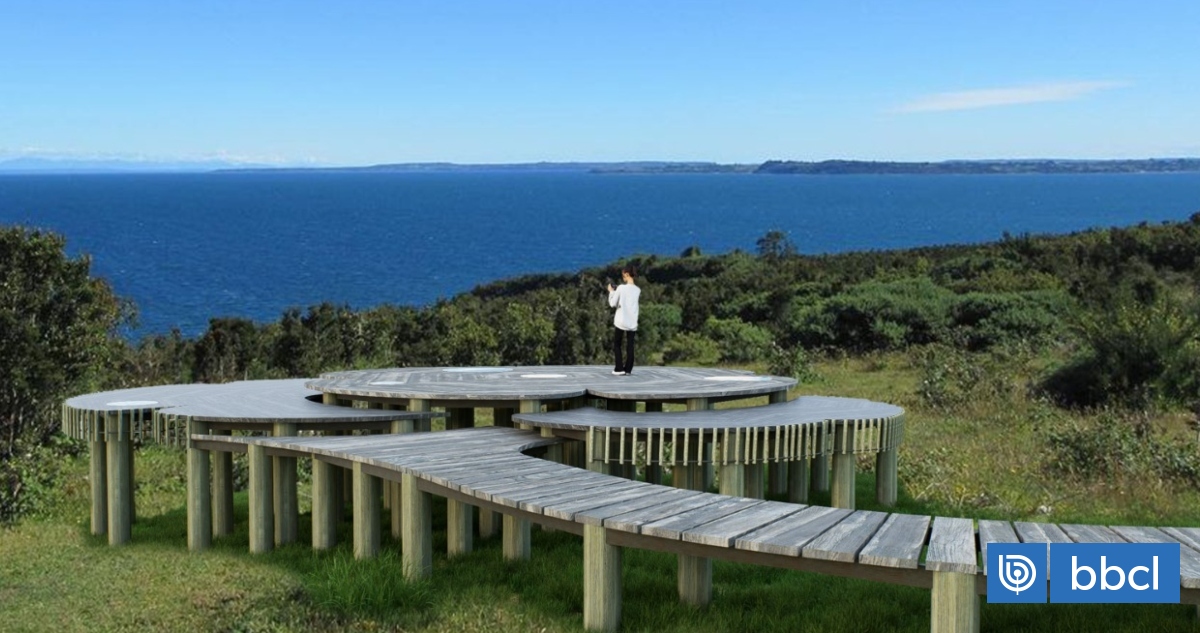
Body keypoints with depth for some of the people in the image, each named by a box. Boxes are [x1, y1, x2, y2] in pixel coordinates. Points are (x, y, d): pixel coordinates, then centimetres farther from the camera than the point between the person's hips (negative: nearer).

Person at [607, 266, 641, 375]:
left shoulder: (621, 288, -11)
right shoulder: (637, 290, 3)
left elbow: (612, 304, -4)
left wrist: (611, 291, 10)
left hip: (621, 321, -3)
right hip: (632, 323, 3)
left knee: (617, 345, 10)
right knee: (630, 347, 7)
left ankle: (619, 369, 5)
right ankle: (628, 369, 5)